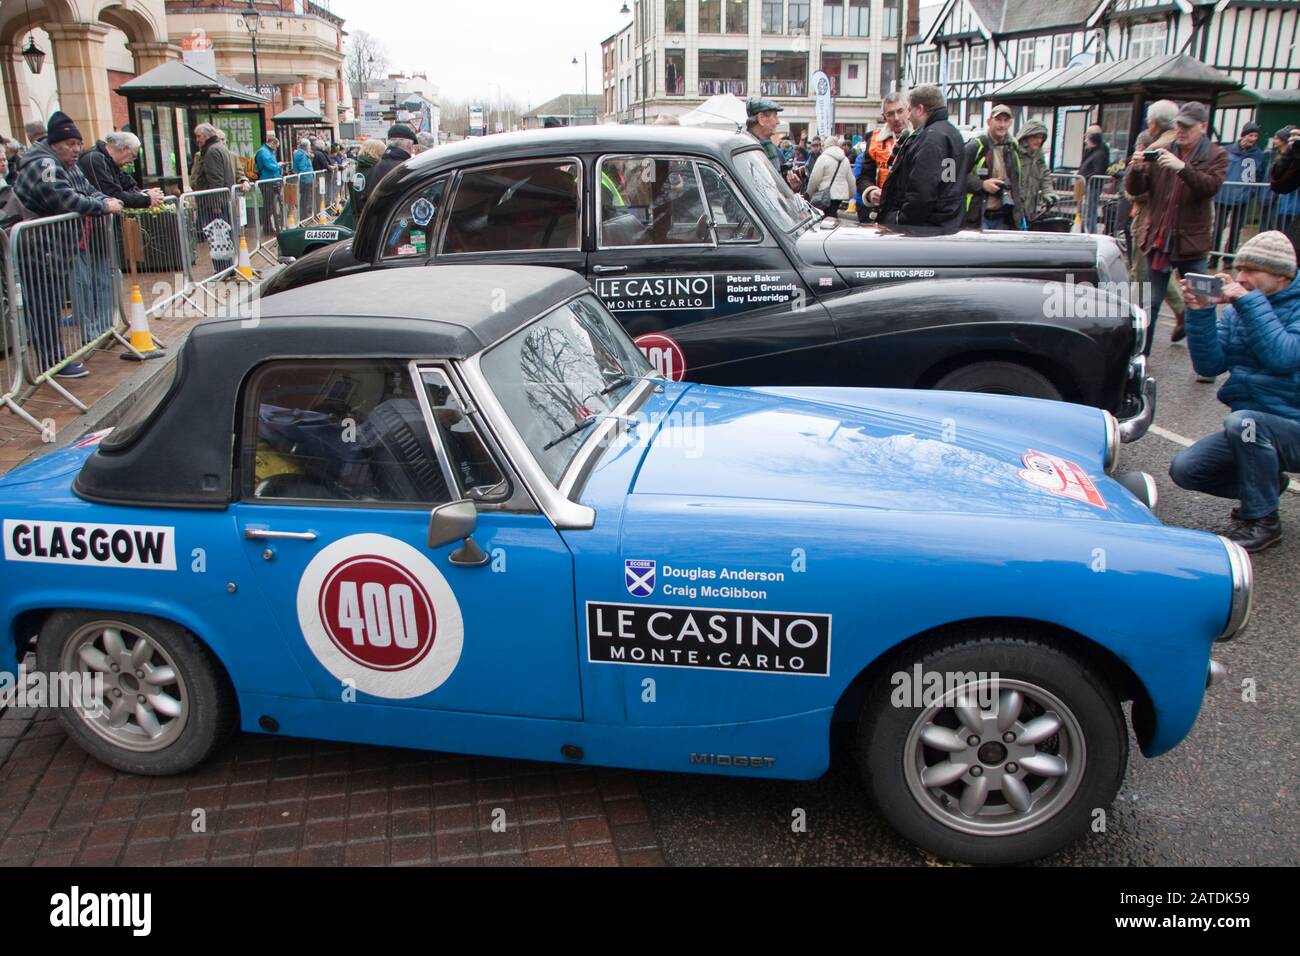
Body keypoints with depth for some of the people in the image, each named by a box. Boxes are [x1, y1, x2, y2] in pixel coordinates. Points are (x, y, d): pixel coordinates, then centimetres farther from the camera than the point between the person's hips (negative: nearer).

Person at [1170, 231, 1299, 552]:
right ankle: (1267, 481, 17)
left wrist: (1249, 302, -25)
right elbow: (1209, 365, -5)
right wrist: (1200, 312, -16)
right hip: (1254, 429, 6)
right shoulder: (1236, 309, 4)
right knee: (1184, 469, -8)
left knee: (1242, 421, -35)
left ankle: (1262, 521, -15)